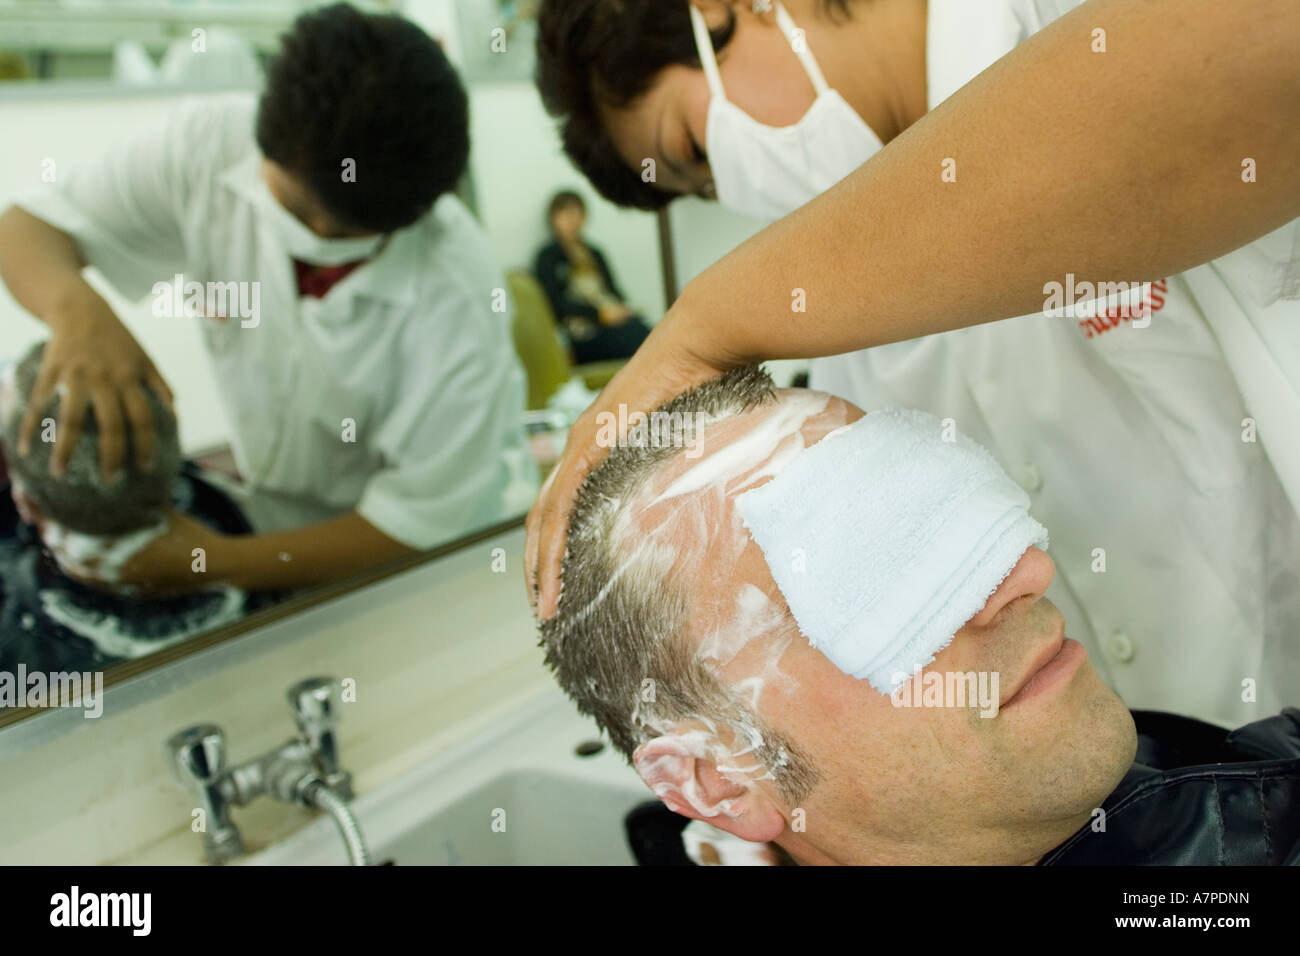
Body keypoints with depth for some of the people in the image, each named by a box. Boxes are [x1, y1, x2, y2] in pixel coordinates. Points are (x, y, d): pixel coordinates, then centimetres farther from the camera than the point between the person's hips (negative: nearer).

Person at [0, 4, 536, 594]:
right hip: (272, 510, 4)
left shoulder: (457, 300, -31)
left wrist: (219, 562, -24)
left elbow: (418, 523, -22)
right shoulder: (210, 147, -21)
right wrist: (74, 307, -35)